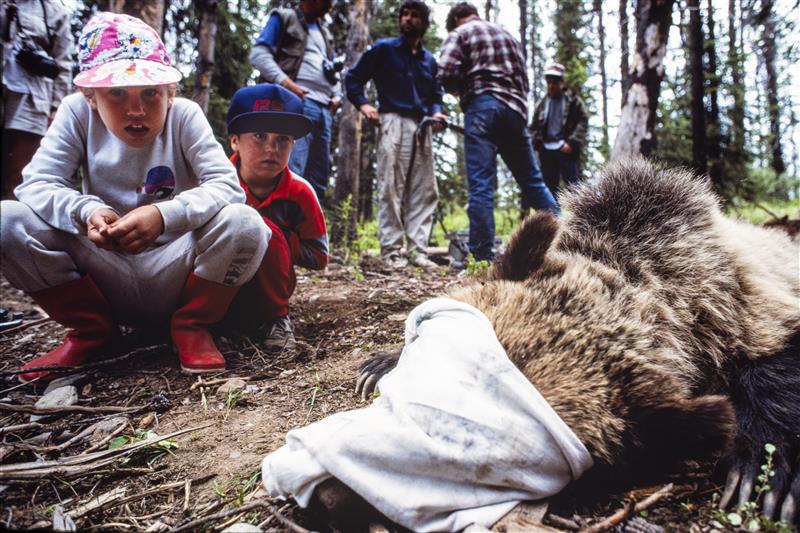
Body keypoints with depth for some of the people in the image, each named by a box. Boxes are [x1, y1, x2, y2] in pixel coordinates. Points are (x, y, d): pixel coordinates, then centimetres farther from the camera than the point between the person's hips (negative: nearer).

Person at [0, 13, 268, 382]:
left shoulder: (184, 115, -9)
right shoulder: (77, 112, -5)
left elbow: (227, 186, -21)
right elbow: (36, 184, -11)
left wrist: (164, 214, -39)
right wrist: (85, 211, -33)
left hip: (175, 272, -2)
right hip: (104, 277, 2)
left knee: (244, 225, -29)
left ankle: (190, 327, -3)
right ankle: (93, 332, 1)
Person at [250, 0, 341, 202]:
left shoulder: (325, 34, 30)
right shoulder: (284, 18, 11)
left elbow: (333, 71, 33)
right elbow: (258, 53, 1)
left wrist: (337, 96, 11)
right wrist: (284, 81, -16)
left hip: (324, 109, 7)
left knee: (319, 176, 4)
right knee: (291, 171, -21)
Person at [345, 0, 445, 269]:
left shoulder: (429, 60, 22)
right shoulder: (384, 48, 9)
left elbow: (436, 93, 25)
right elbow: (353, 78, 8)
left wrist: (436, 112, 3)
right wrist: (364, 105, -8)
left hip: (421, 127, 6)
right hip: (394, 122, -5)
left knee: (424, 191, 1)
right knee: (391, 189, -10)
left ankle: (418, 250, 5)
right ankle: (391, 251, -7)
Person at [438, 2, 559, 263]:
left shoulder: (459, 33, 9)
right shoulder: (509, 35, 28)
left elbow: (446, 73, -7)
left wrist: (460, 91, 11)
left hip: (482, 106, -5)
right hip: (515, 109, 5)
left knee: (480, 186, -9)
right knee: (533, 180, 12)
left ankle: (483, 257, -12)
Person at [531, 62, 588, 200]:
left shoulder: (572, 99, 5)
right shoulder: (542, 103, 17)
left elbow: (583, 121, -1)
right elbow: (535, 126, 20)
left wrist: (572, 143, -12)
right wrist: (538, 144, 3)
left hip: (566, 149, -4)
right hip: (547, 150, 4)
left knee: (572, 184, -7)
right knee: (550, 188, 5)